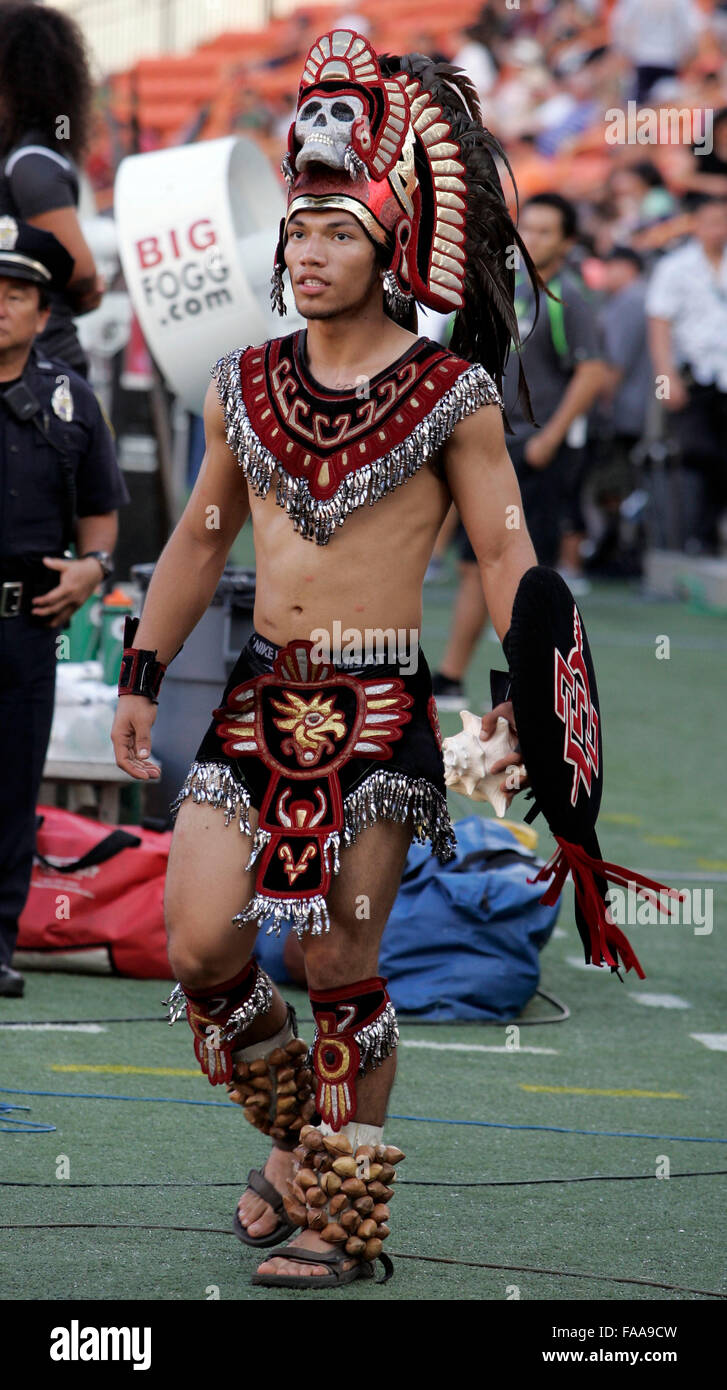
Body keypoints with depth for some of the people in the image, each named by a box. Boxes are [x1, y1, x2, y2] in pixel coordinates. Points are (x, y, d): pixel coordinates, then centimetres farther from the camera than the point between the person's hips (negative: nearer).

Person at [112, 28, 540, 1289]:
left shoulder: (451, 394, -2)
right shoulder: (245, 385, 9)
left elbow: (503, 549, 0)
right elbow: (201, 536, 18)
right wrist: (142, 676, 16)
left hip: (379, 709, -4)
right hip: (259, 698, 4)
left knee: (340, 966, -2)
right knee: (199, 946, -6)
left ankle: (346, 1215, 11)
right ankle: (297, 1136, 21)